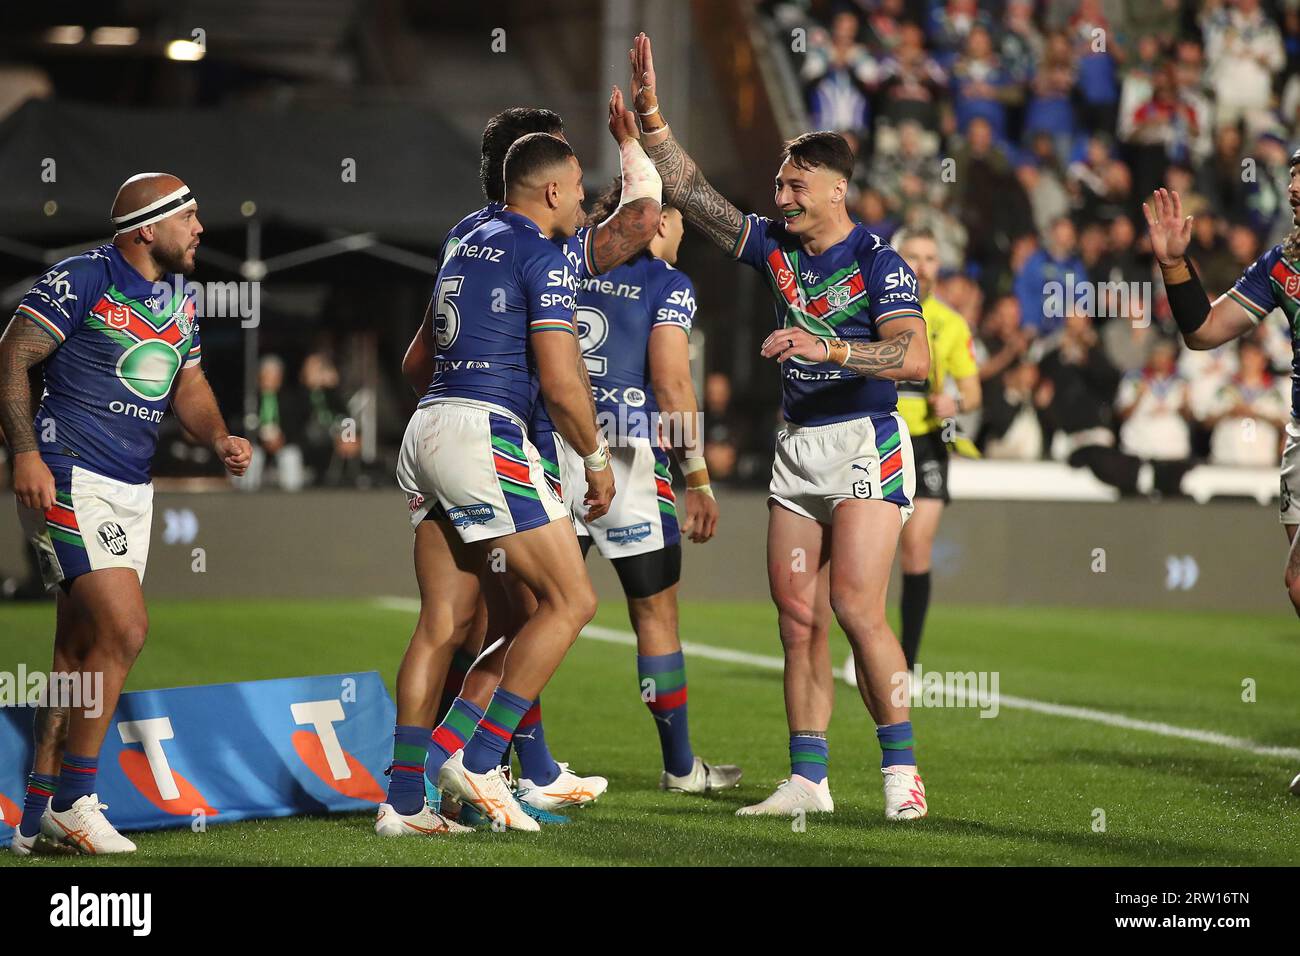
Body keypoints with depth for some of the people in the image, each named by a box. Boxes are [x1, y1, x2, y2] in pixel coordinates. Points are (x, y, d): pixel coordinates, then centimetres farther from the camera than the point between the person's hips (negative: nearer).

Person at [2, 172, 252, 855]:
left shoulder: (180, 298, 14)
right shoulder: (82, 279, -11)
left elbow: (188, 384, 21)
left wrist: (219, 439, 1)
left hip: (131, 491, 8)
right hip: (68, 479, -8)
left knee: (80, 652, 9)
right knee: (124, 630, -17)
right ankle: (71, 805, -7)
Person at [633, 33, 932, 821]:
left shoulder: (877, 261, -11)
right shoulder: (775, 247, 7)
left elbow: (915, 356, -22)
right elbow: (692, 194, 10)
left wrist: (829, 348, -31)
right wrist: (652, 117, 2)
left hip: (865, 441, -7)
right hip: (798, 446, 7)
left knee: (857, 608, -15)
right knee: (796, 617, 3)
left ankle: (902, 770, -8)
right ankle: (808, 779, 7)